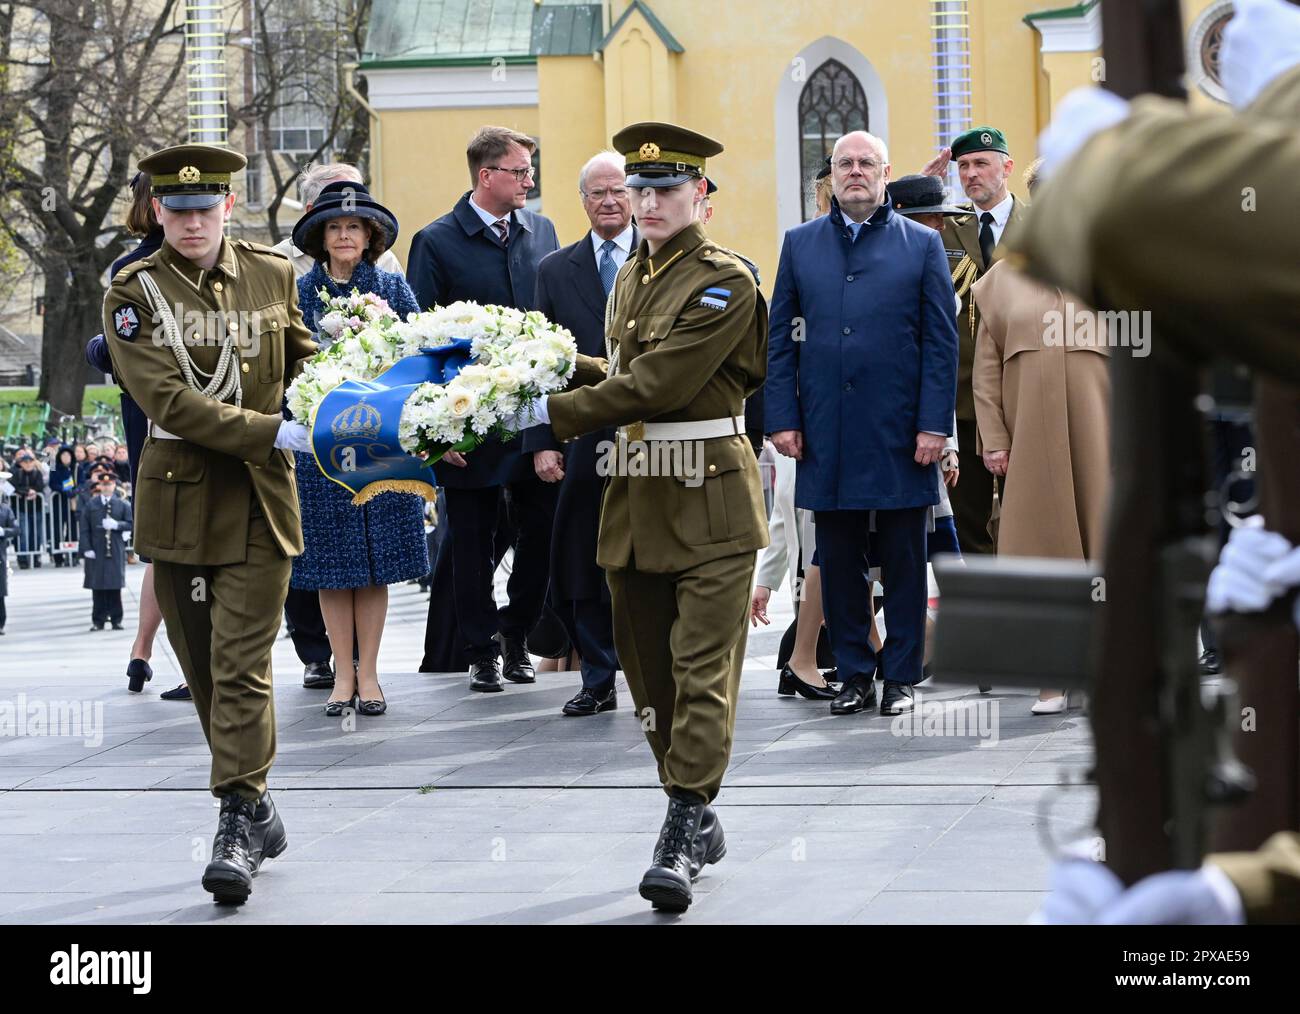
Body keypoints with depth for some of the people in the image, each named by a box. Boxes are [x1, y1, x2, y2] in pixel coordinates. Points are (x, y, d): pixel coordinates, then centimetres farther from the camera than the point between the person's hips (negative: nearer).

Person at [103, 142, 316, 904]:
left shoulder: (275, 276, 3)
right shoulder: (136, 293, -5)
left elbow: (303, 362, 16)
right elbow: (169, 399, -16)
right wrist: (273, 433, -22)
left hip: (258, 499, -1)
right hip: (177, 498, 1)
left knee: (243, 668, -9)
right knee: (206, 671, 10)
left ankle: (238, 827, -8)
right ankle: (258, 809, 24)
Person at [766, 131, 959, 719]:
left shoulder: (922, 245, 5)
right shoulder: (800, 244, 11)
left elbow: (941, 341, 1)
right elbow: (781, 339, 9)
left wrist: (934, 425, -6)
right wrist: (783, 419, 0)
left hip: (899, 435, -2)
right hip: (826, 436, 2)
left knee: (902, 561, 3)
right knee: (838, 564, 5)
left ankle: (900, 676, 10)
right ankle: (854, 675, 13)